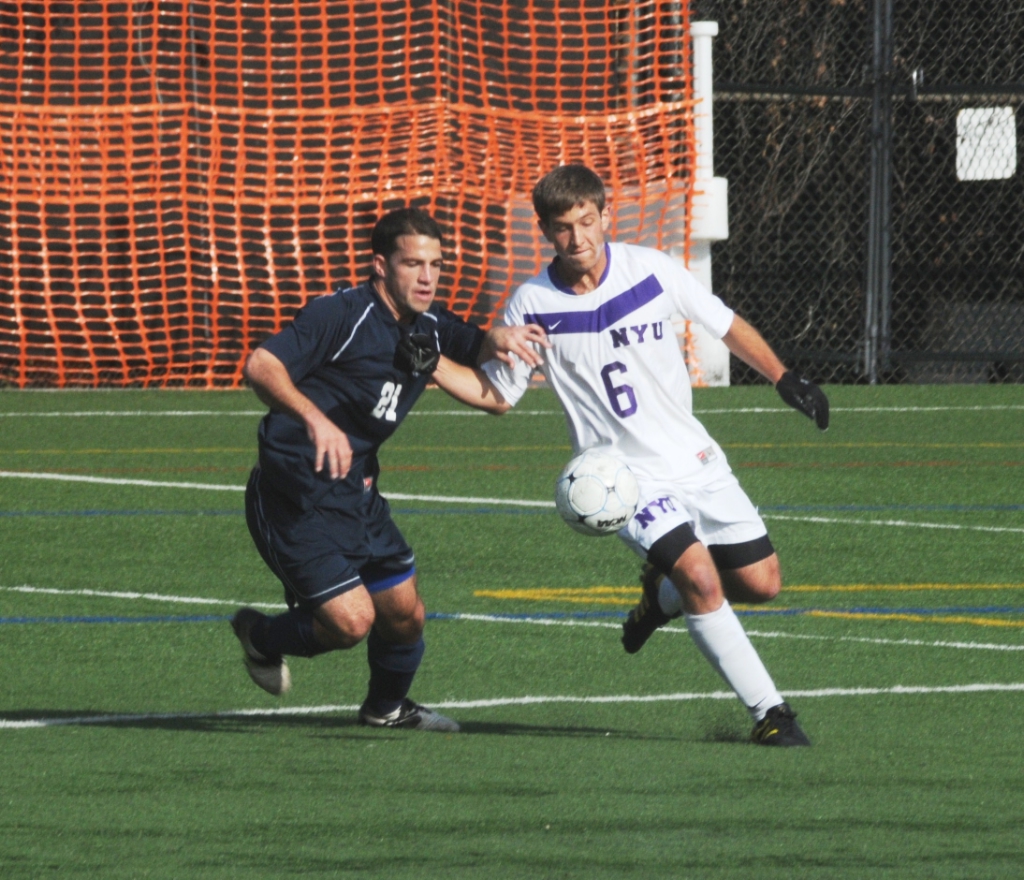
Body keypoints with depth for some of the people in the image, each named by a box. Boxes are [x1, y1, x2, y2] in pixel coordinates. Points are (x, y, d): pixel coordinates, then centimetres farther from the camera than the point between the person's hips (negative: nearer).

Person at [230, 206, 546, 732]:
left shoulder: (429, 328, 6)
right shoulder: (342, 315, -17)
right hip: (296, 498, -8)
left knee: (405, 614, 12)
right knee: (351, 619, -14)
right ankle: (262, 639, 17)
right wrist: (314, 418, -42)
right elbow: (260, 366, -25)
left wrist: (498, 341, -8)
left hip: (356, 491, 8)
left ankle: (387, 707, 42)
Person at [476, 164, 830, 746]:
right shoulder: (532, 306, -9)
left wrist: (785, 379, 7)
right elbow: (497, 395, 1)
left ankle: (662, 594, 32)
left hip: (696, 459, 4)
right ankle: (768, 712, -14)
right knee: (701, 578, -24)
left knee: (761, 584, 2)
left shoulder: (652, 270, -5)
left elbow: (726, 325, 10)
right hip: (625, 475, -4)